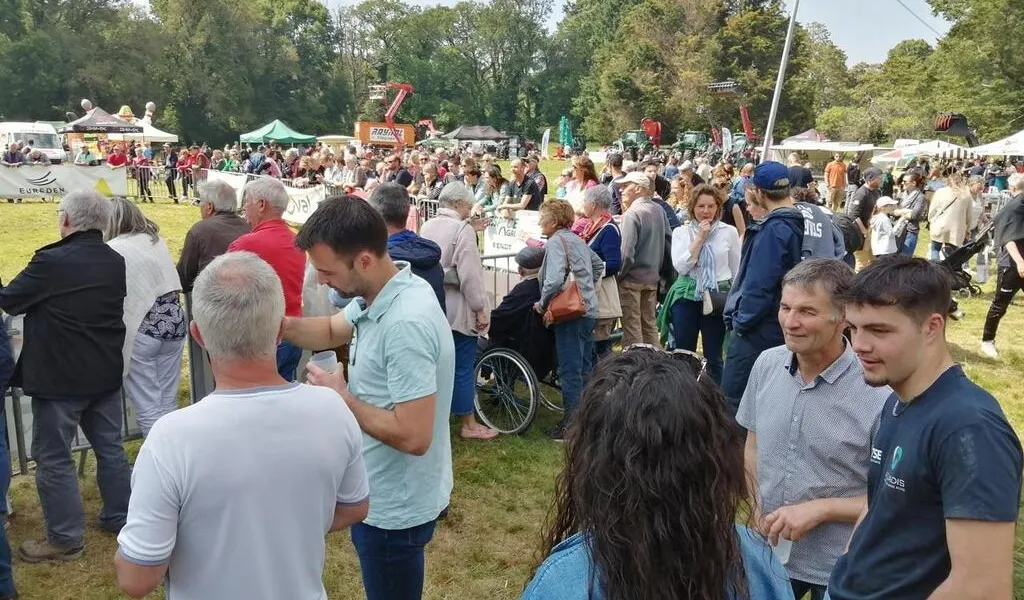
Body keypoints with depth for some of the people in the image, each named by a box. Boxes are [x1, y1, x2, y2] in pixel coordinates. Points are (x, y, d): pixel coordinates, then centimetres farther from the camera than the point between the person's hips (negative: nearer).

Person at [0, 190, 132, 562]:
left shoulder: (52, 261, -18)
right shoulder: (116, 262, 2)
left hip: (58, 376, -6)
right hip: (106, 372, 7)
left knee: (53, 457, 7)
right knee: (110, 447, 17)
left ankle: (66, 538, 15)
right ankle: (120, 517, 29)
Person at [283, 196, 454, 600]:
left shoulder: (406, 324, -33)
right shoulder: (378, 293, -3)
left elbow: (413, 436, -34)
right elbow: (331, 331, 14)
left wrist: (343, 398, -21)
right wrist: (281, 323, -6)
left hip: (395, 506, -9)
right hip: (384, 493, 9)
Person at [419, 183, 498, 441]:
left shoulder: (427, 226, 6)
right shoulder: (462, 229, -17)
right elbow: (470, 275, -21)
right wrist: (481, 309, -14)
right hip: (457, 309, -7)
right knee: (462, 367, 1)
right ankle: (468, 425, 11)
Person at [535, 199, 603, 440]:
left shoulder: (556, 242, -13)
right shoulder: (578, 240, 14)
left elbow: (554, 280, -25)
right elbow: (599, 265, 26)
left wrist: (542, 304, -10)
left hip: (570, 314, -9)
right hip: (589, 310, 9)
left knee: (570, 371, -4)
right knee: (584, 369, 16)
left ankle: (571, 424, 1)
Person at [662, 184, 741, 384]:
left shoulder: (729, 232, 2)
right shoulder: (681, 232, 3)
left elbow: (737, 270, 8)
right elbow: (681, 267, -10)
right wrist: (700, 238, -10)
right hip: (687, 297, 1)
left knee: (713, 357, 7)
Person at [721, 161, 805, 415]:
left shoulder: (773, 230, -19)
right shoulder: (797, 223, 9)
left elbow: (760, 285, -22)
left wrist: (742, 321, -11)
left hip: (759, 329, -10)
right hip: (780, 326, 10)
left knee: (733, 398, -2)